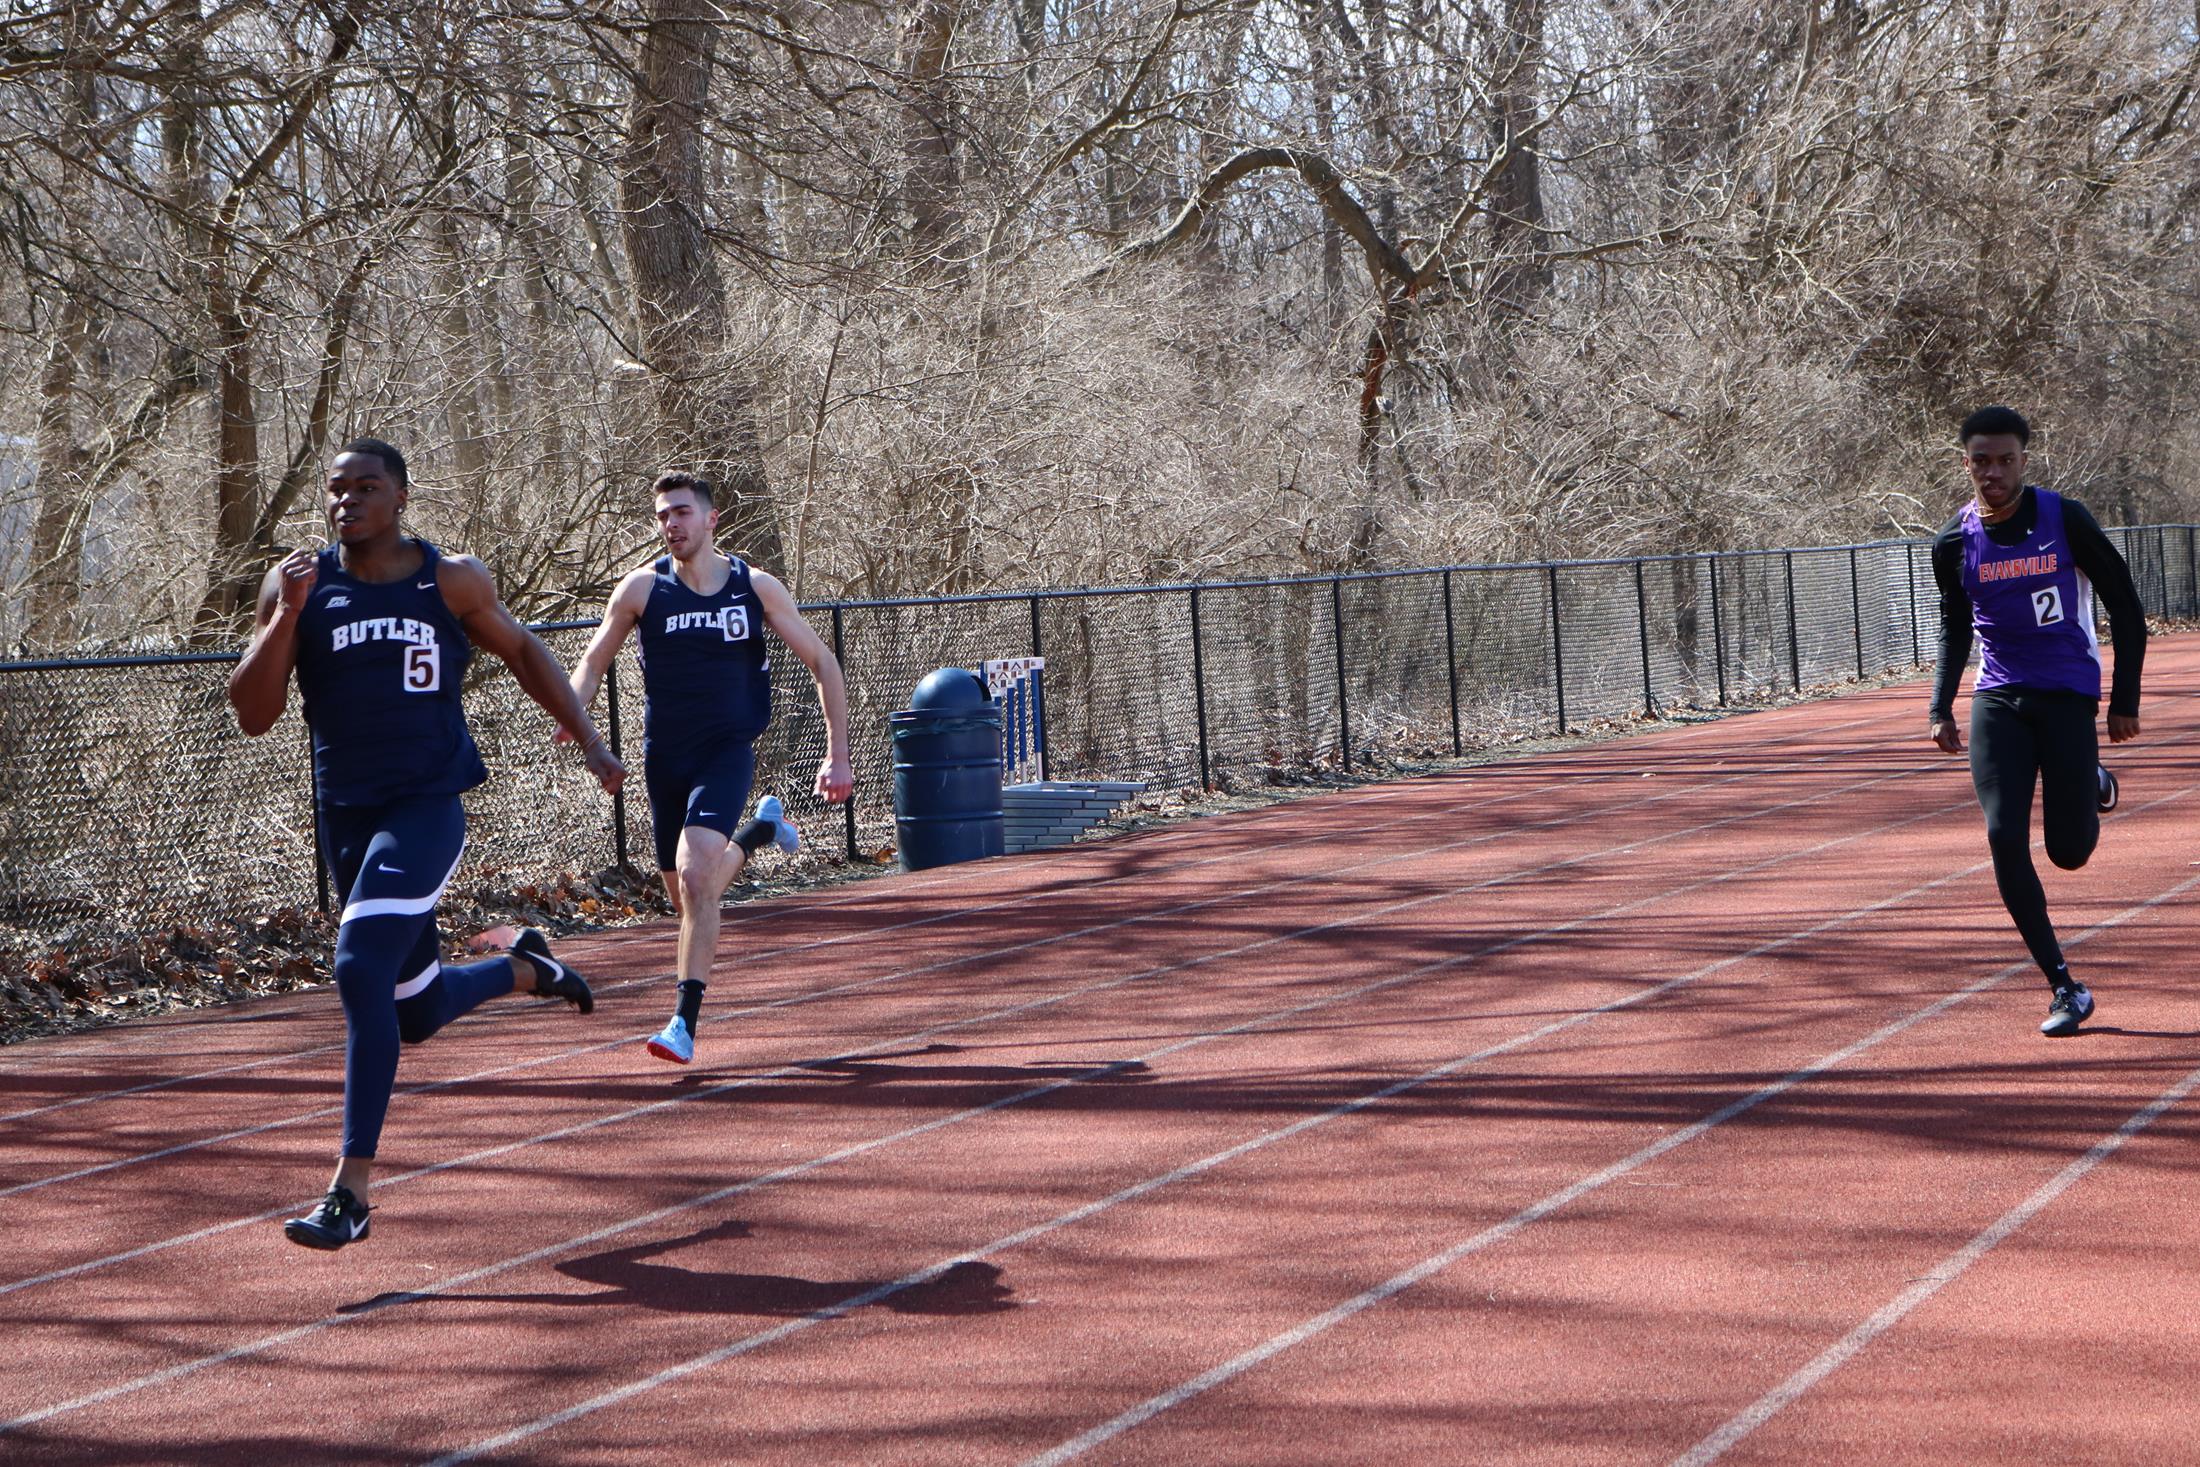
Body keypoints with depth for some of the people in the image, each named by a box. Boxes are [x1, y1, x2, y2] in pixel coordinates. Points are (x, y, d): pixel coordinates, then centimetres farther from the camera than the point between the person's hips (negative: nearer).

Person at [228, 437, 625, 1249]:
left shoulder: (452, 581, -1)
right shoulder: (296, 584, 0)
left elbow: (521, 649, 17)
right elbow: (253, 716, -6)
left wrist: (588, 740, 13)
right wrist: (287, 616, -19)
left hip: (427, 807, -4)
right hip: (346, 815, 4)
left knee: (361, 972, -23)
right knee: (417, 1011, 15)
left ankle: (350, 1192, -18)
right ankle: (526, 968, 50)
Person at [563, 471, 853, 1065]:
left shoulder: (756, 588, -4)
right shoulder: (641, 588, -3)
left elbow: (822, 664, 4)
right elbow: (593, 663, 8)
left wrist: (838, 756, -1)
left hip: (727, 751, -3)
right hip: (664, 757, 3)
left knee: (696, 876, -24)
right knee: (690, 896, 14)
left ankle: (685, 1022, -20)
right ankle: (760, 829, 46)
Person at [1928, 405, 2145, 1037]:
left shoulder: (2064, 520, -10)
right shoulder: (1955, 544, -1)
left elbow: (2125, 605, -1)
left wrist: (2125, 701, -3)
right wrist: (1942, 707, 5)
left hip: (2068, 694, -2)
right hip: (1998, 699, 2)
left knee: (2068, 851, -3)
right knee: (2005, 837, -13)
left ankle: (2092, 785, 35)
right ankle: (2065, 988, -4)